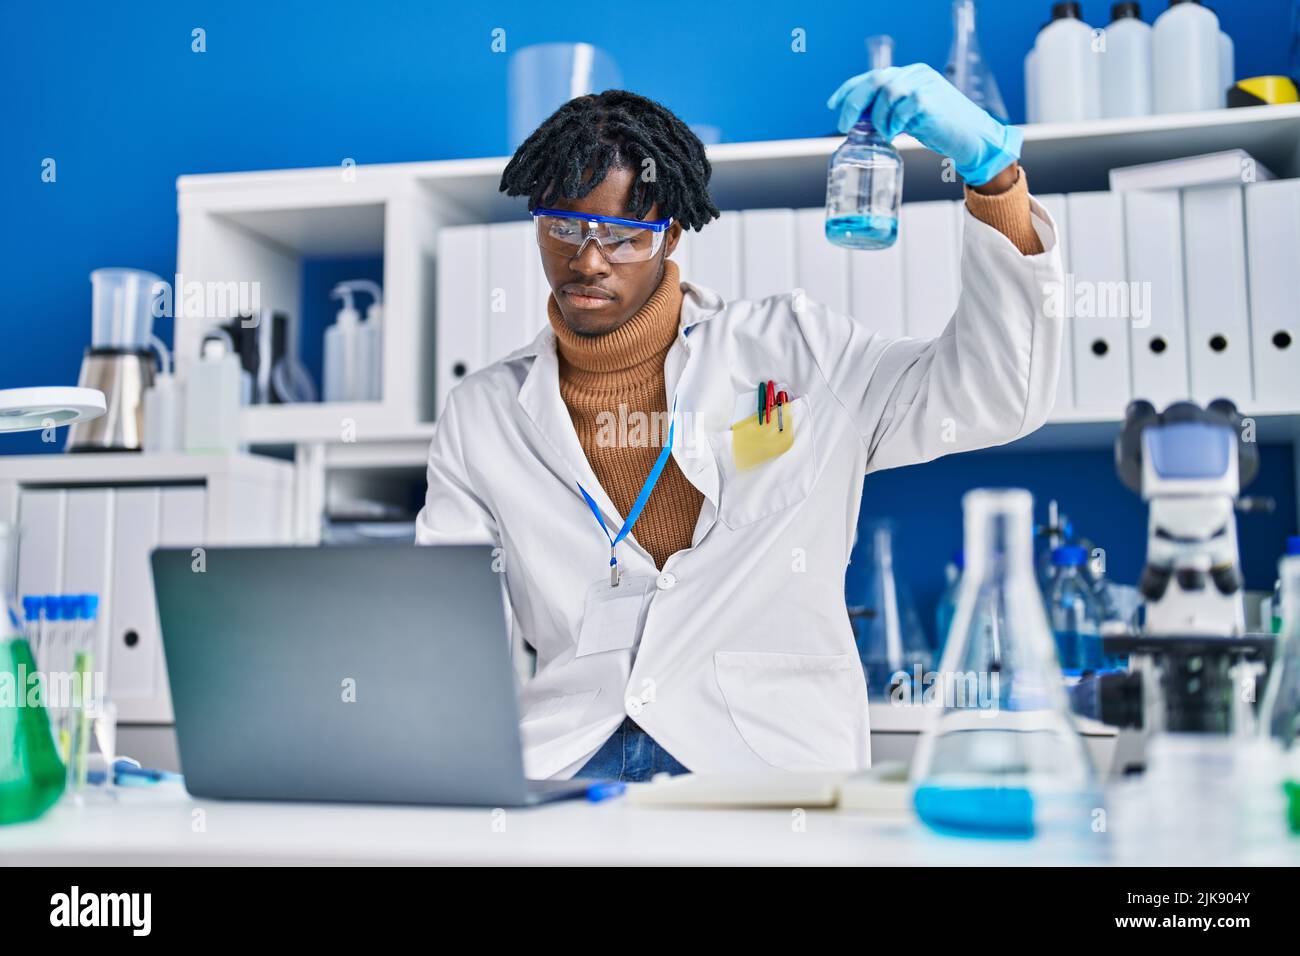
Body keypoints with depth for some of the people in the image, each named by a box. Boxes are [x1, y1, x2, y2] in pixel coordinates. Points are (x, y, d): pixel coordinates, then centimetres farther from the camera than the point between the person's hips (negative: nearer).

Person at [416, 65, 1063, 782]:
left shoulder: (791, 354, 7)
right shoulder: (481, 414, 13)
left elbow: (998, 396, 1)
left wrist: (992, 171, -10)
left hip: (765, 747, -1)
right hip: (565, 745, 2)